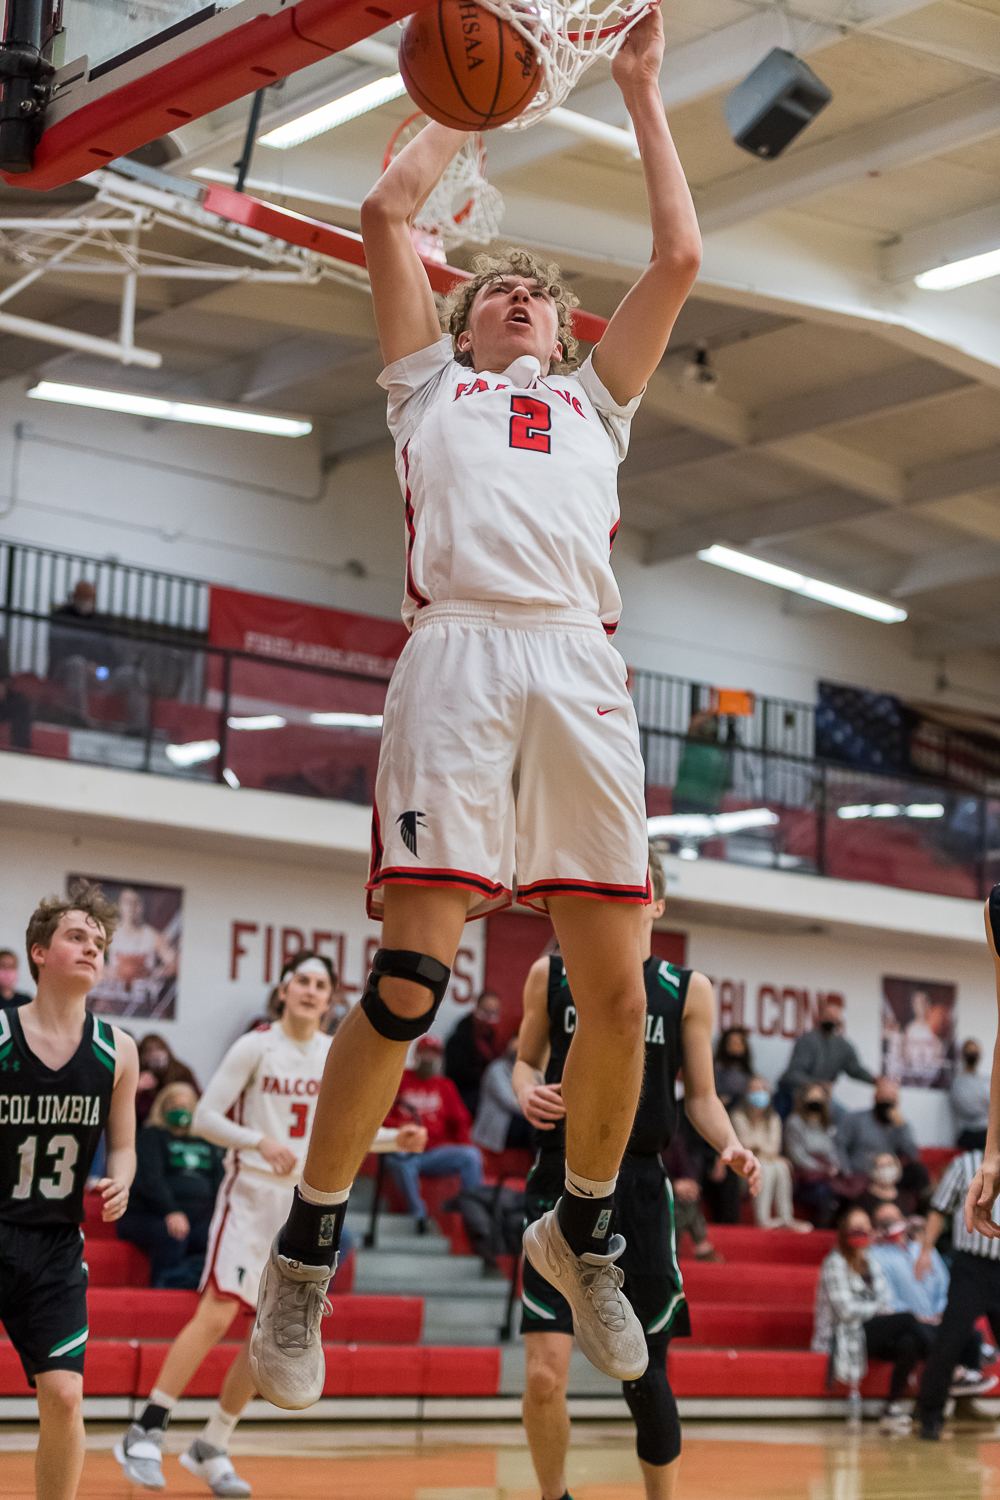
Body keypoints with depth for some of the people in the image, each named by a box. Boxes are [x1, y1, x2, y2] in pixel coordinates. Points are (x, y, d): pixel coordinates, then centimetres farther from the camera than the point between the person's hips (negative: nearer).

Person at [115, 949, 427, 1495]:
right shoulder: (257, 1046, -7)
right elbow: (204, 1117, -10)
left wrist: (394, 1139, 5)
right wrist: (261, 1142, -24)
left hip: (305, 1202, 6)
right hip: (252, 1193, -6)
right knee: (217, 1313, -18)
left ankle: (211, 1447, 17)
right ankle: (145, 1434, -10)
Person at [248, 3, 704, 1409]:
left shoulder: (593, 401, 33)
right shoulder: (429, 381, 28)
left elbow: (679, 256, 26)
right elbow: (387, 212, 20)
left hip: (583, 668, 3)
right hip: (459, 655, -3)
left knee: (617, 992, -3)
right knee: (408, 984, -13)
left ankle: (582, 1233, 20)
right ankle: (302, 1259, 1)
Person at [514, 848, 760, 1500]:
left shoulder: (688, 990, 5)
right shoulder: (551, 975, 5)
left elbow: (701, 1095, 9)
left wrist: (732, 1145, -11)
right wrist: (528, 1092, -8)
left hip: (640, 1188, 1)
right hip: (562, 1182, 0)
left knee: (646, 1379, 4)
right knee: (545, 1375, -11)